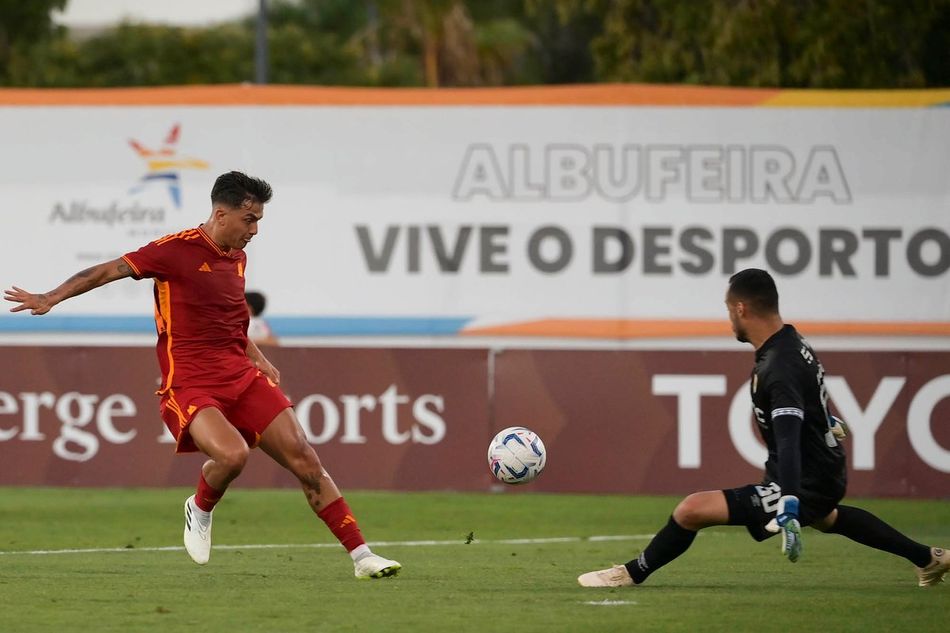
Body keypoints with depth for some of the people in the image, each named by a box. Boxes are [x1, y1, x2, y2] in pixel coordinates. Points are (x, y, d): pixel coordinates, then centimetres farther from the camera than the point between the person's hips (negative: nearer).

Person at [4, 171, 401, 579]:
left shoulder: (237, 258, 14)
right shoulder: (177, 250, -8)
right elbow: (108, 271, -8)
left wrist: (259, 360, 17)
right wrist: (51, 298, -18)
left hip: (241, 377, 7)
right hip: (189, 386, -7)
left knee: (304, 459, -4)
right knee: (233, 453, -32)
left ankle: (361, 556, 1)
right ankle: (200, 511, 3)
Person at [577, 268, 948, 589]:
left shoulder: (779, 369, -26)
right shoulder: (793, 344, 4)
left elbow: (789, 441, -37)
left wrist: (789, 506, -47)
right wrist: (826, 422, 49)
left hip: (806, 484, -10)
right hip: (827, 470, 10)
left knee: (692, 509, -17)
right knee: (826, 517, 44)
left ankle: (633, 574, 0)